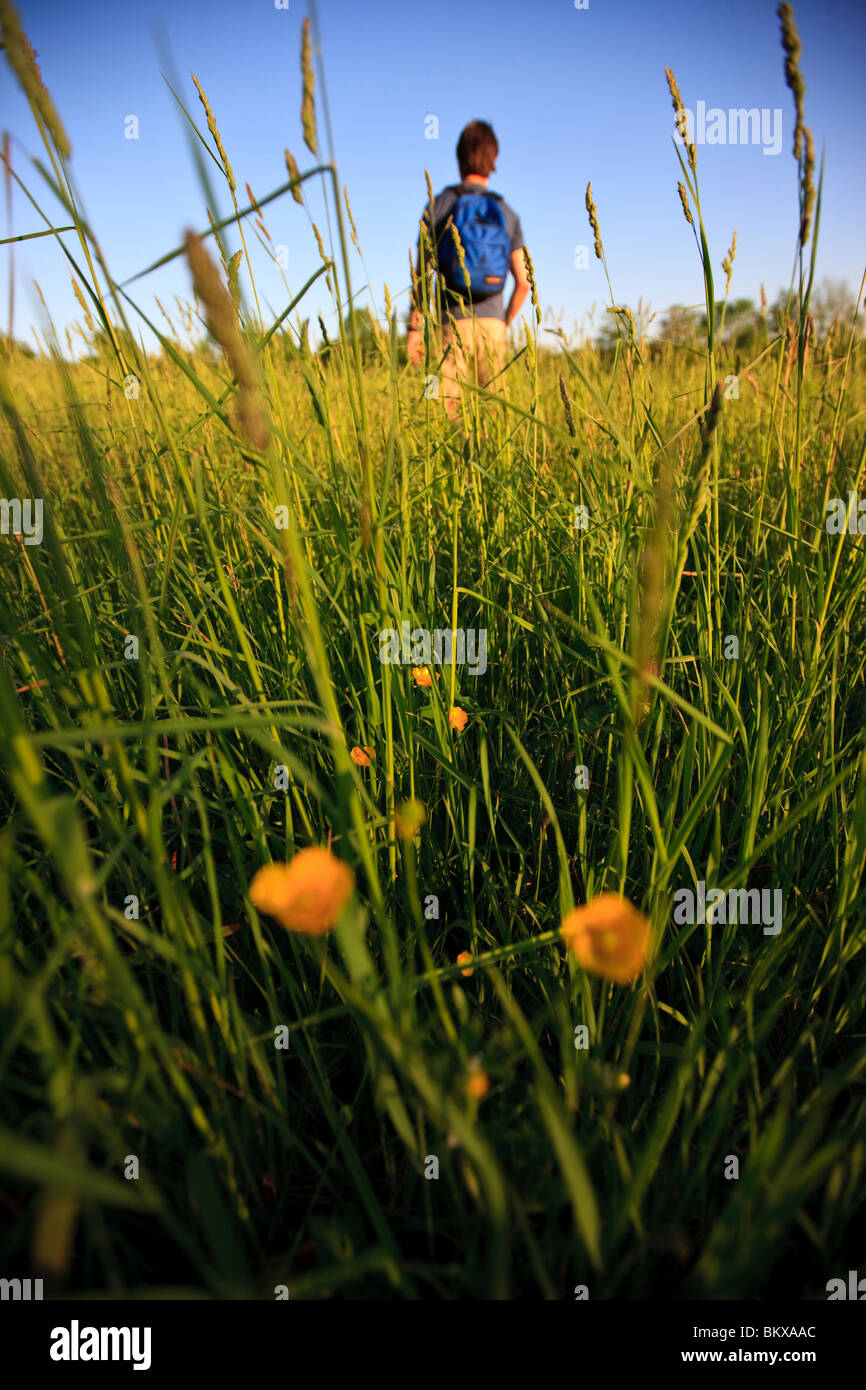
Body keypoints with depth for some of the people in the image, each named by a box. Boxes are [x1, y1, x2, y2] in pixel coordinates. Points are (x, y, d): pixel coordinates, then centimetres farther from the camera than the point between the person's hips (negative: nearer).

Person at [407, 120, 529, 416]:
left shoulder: (439, 206, 4)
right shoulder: (507, 214, 11)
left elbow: (420, 273, -1)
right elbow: (523, 282, 7)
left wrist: (414, 327, 3)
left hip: (452, 322, -2)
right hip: (492, 322, 2)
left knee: (447, 406, -5)